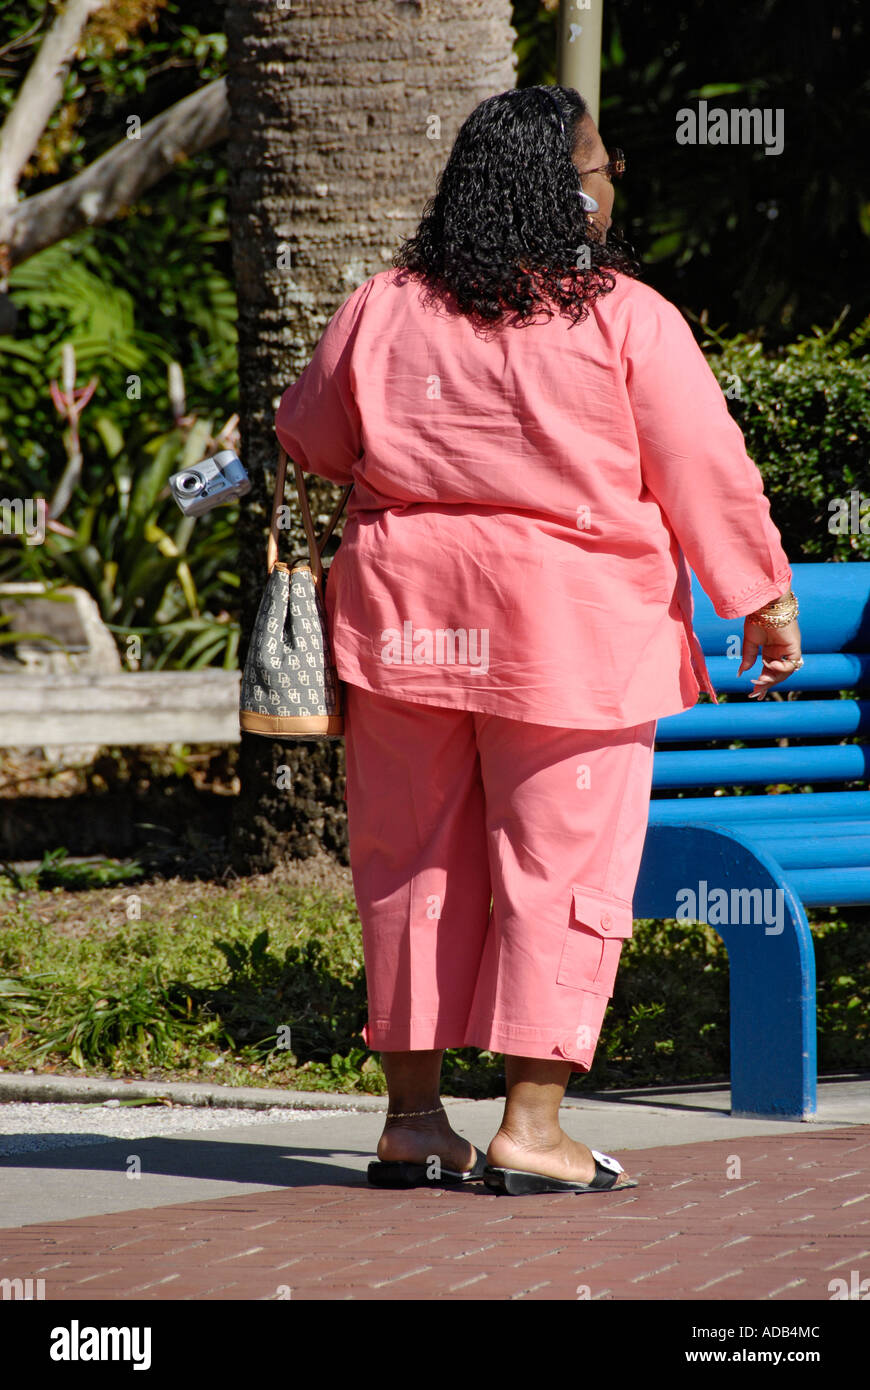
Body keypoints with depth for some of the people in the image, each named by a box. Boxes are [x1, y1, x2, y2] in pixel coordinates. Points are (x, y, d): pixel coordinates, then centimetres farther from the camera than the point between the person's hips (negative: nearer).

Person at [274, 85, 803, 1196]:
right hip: (571, 631, -4)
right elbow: (709, 478, -5)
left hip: (409, 618, 4)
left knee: (412, 863, 12)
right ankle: (529, 1125, -2)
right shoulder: (627, 321, -8)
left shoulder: (385, 310, 3)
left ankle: (412, 1114, 15)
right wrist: (764, 600, 7)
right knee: (563, 867, 2)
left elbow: (307, 442, 17)